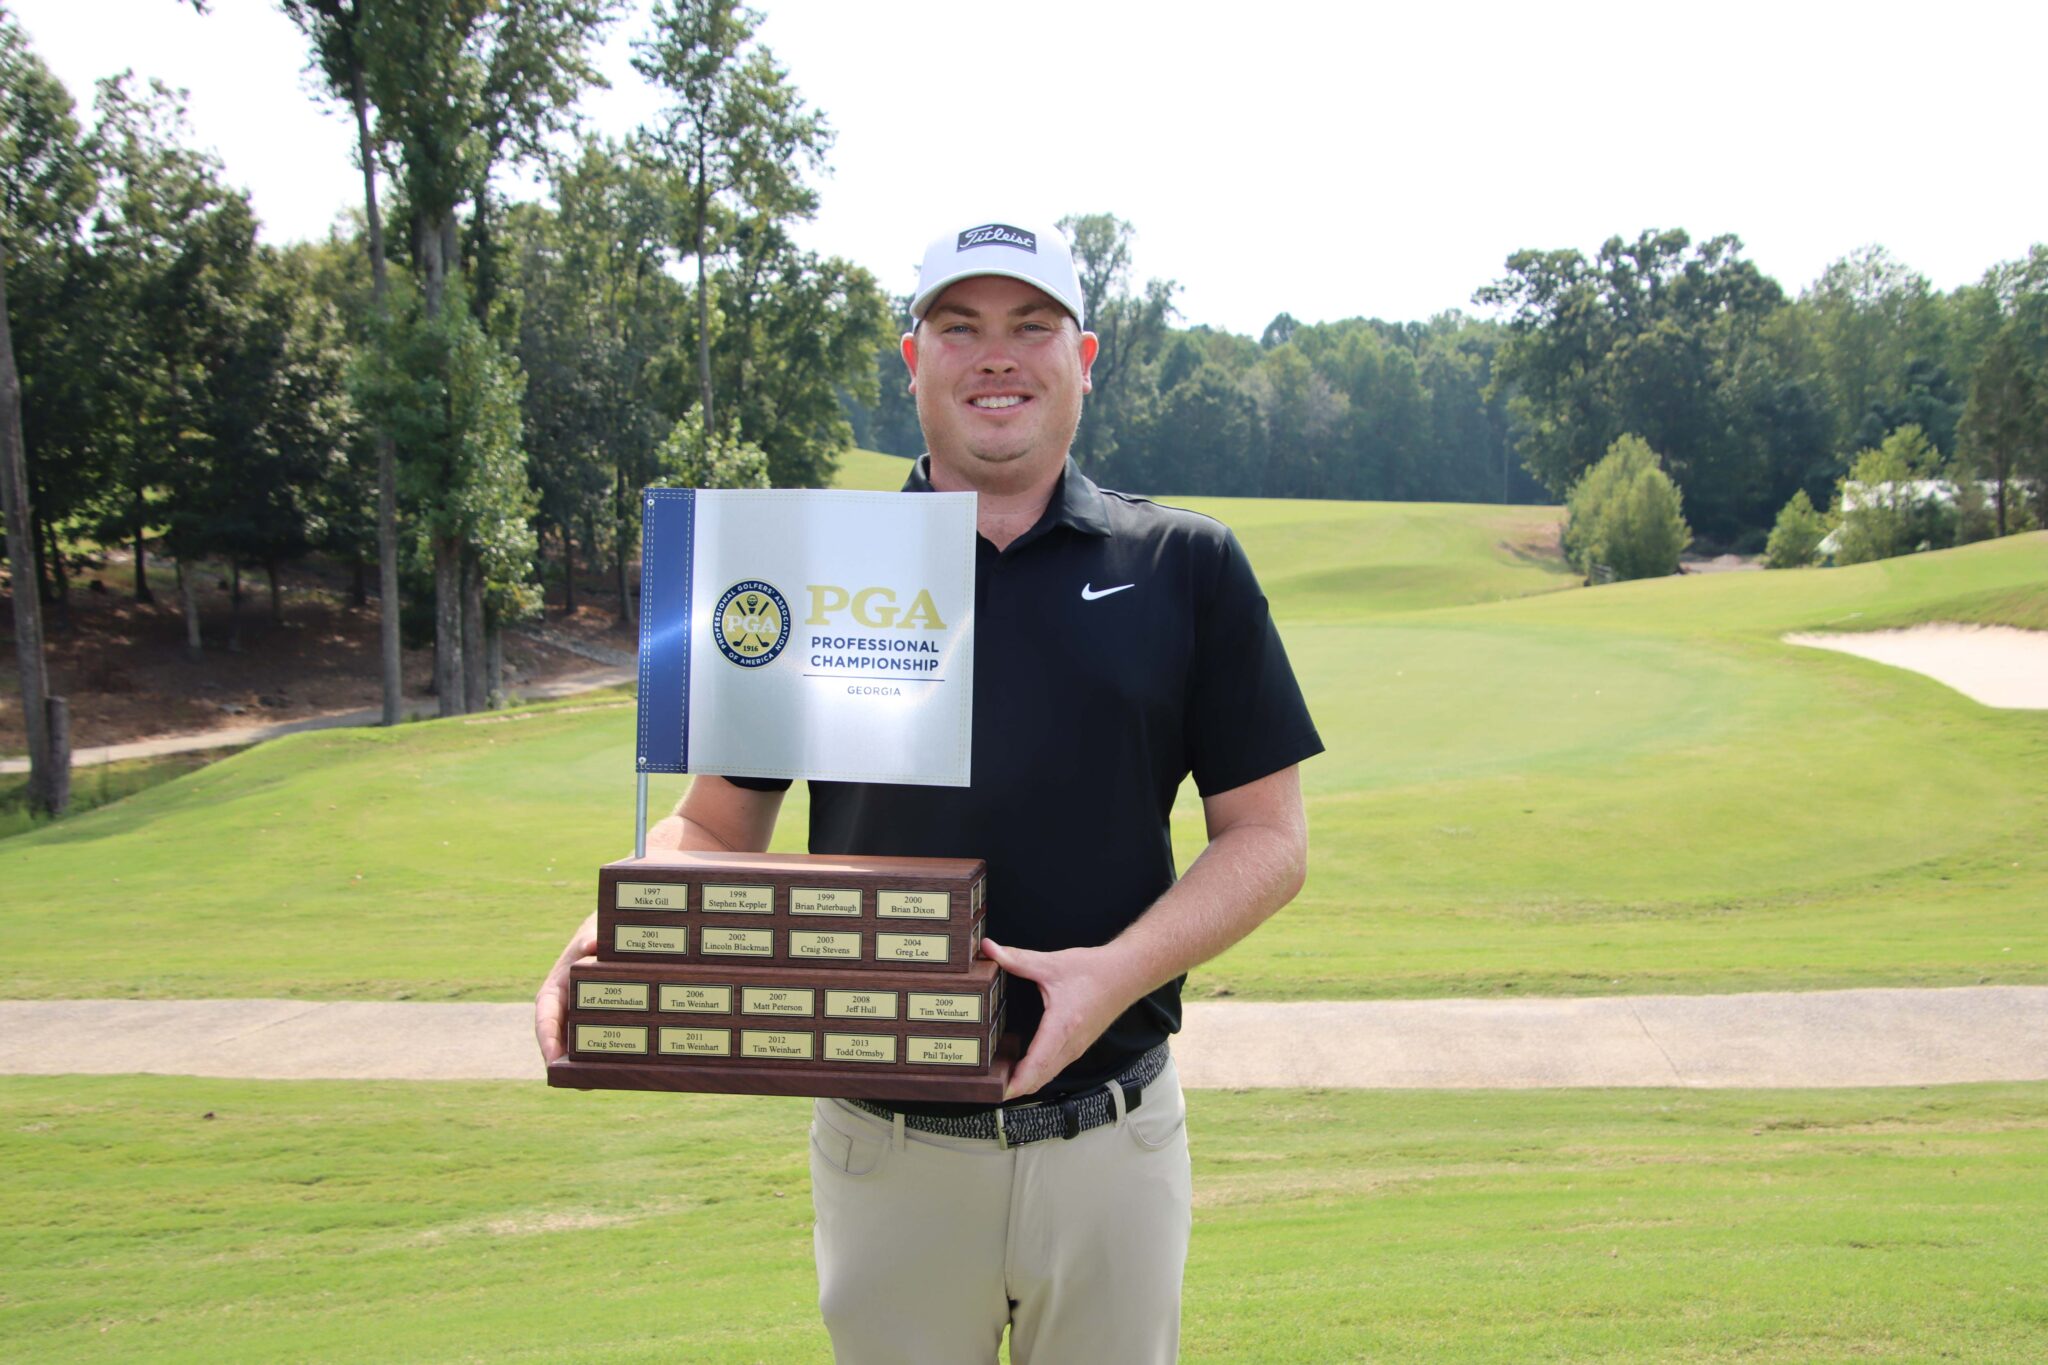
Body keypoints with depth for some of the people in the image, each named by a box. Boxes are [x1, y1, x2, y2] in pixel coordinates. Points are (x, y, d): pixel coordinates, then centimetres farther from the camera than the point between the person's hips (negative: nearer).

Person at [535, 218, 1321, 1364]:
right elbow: (717, 826, 6)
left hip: (1109, 1136, 0)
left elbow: (1269, 836, 0)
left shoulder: (1188, 567, 1)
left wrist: (1118, 971, -16)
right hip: (883, 1141, 1)